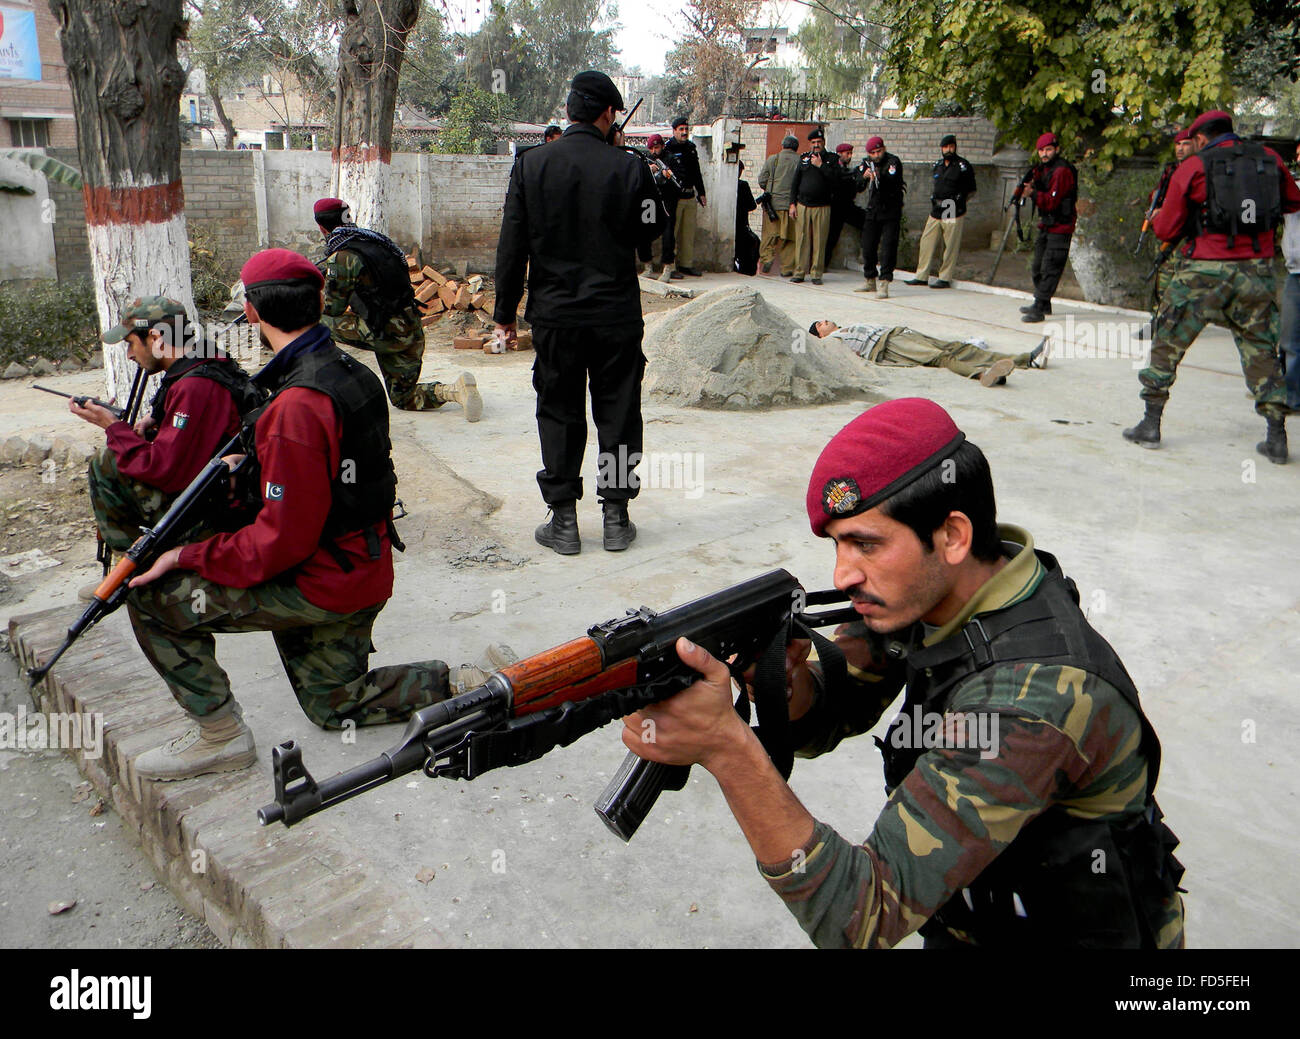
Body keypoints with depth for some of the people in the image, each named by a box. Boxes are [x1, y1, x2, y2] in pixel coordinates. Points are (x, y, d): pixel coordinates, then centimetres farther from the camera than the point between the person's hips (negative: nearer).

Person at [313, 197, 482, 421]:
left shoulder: (341, 258, -11)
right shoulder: (375, 239, 12)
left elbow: (332, 308, -3)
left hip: (383, 335, -7)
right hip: (411, 333, 7)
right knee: (403, 399, 17)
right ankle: (456, 390, -5)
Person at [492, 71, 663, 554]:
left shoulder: (531, 165, -2)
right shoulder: (630, 168, -7)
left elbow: (511, 245, -1)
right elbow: (652, 230, 5)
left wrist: (505, 310, 6)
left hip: (554, 315, 1)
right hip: (618, 315, 0)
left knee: (559, 414, 9)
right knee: (618, 414, 10)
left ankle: (563, 521, 12)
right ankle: (616, 517, 16)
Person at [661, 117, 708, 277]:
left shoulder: (691, 148, 17)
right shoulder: (667, 148, -4)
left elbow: (697, 172, 24)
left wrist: (701, 192, 24)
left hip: (690, 197, 7)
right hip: (674, 197, -7)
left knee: (689, 232, 8)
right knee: (672, 232, -6)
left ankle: (686, 264, 15)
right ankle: (668, 265, -1)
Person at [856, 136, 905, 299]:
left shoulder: (893, 161, -8)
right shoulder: (866, 163, 7)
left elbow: (893, 182, -23)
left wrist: (879, 178, -40)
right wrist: (864, 177, -22)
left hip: (891, 213, -5)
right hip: (872, 211, 5)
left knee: (888, 247, -11)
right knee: (868, 247, 10)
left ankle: (883, 283, -13)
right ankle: (870, 280, 25)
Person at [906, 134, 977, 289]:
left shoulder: (963, 166, -2)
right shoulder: (937, 165, 14)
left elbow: (971, 190, 2)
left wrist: (958, 202, 0)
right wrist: (934, 199, 17)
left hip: (953, 214, -6)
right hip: (935, 212, 6)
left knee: (950, 247, -3)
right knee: (927, 242, 5)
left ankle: (945, 278, 4)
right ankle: (922, 276, 11)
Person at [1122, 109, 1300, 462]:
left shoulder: (1192, 167, -2)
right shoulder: (1269, 159, 8)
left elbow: (1166, 230, 2)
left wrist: (1157, 219, 23)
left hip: (1205, 272, -3)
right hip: (1257, 272, 3)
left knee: (1168, 343, 9)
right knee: (1260, 350, 12)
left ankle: (1150, 424, 9)